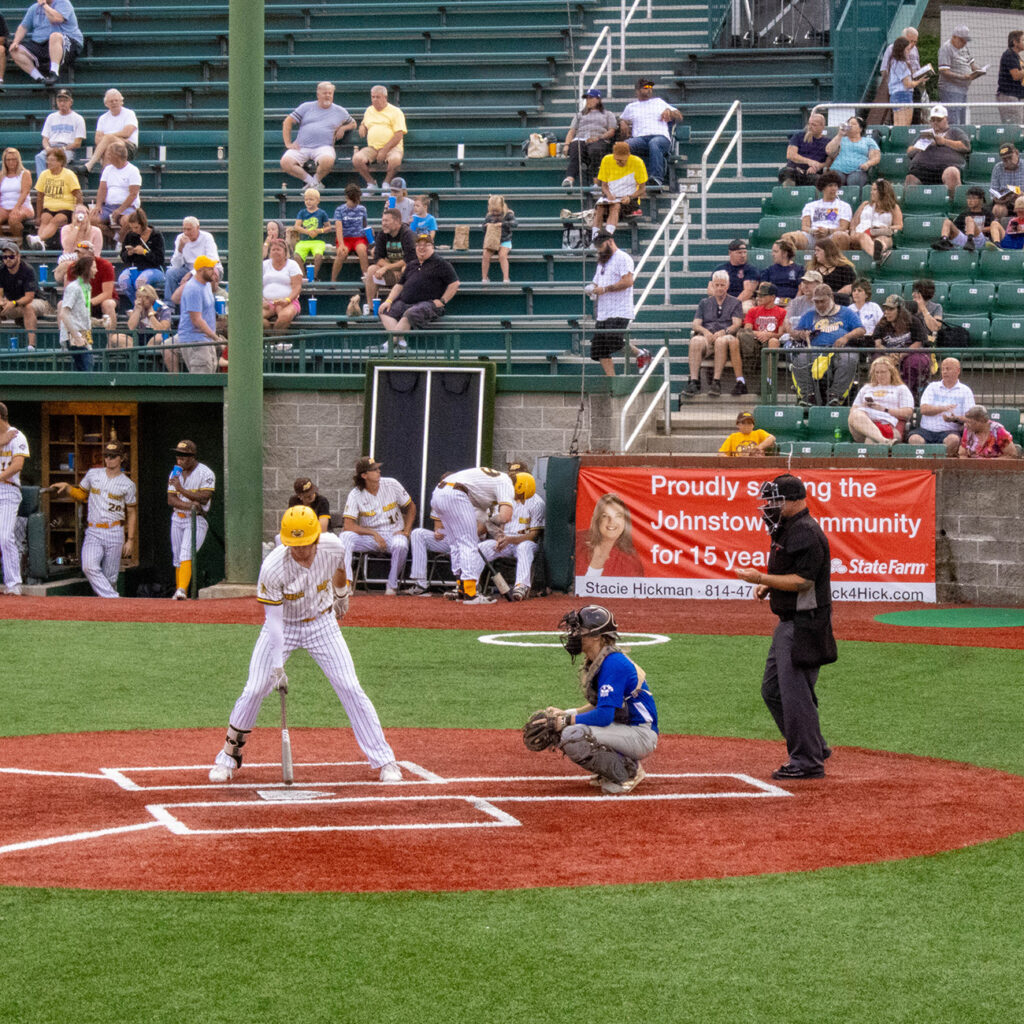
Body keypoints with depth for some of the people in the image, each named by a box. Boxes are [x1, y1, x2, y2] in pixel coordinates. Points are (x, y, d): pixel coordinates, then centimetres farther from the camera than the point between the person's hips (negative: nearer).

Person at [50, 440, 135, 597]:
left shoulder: (127, 485, 2)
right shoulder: (93, 474, 9)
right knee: (89, 567, -22)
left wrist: (130, 540, 0)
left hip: (114, 533, -1)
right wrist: (67, 487, 3)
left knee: (110, 577, 0)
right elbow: (81, 494, 22)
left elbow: (132, 513, 6)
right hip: (93, 533, 1)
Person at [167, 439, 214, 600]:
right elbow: (171, 499, 0)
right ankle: (179, 593, 15)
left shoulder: (205, 473, -8)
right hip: (177, 519, 6)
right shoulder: (175, 473, 9)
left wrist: (181, 490, -27)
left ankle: (182, 590, -33)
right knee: (177, 559, 7)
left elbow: (204, 497, -19)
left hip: (196, 520, -6)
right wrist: (189, 505, -19)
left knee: (186, 555, -22)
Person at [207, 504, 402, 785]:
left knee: (350, 688, -5)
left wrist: (342, 596, 23)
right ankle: (229, 757, 13)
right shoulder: (272, 568, -30)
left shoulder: (333, 547, -21)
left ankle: (383, 759, 3)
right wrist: (277, 666, -29)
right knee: (254, 690, -8)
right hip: (283, 626, -2)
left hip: (322, 623, 2)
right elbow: (274, 621, -26)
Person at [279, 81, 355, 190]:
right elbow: (287, 123, 14)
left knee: (327, 160, -38)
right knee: (285, 162, -28)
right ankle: (310, 181, -12)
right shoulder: (306, 107, 15)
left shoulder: (340, 112, 18)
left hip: (324, 147, -1)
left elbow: (353, 124, 30)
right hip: (301, 147, 1)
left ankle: (316, 180, -8)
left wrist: (343, 128, 7)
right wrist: (288, 143, 2)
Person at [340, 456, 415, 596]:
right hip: (369, 536, 0)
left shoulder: (391, 485, -2)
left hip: (393, 533, 0)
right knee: (345, 537, -28)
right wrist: (374, 533, -20)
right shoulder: (355, 495, -7)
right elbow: (349, 526, -13)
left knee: (400, 545, -37)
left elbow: (411, 507, 9)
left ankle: (392, 585, -16)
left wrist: (406, 531, -3)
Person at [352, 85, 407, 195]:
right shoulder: (369, 111, 20)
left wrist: (384, 150, -15)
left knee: (395, 159, -39)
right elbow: (364, 124, 40)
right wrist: (362, 127, 11)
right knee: (357, 159, -27)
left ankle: (386, 183, -11)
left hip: (391, 147, -4)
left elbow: (399, 135, -6)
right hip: (372, 148, 4)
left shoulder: (395, 111, 3)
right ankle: (371, 183, -5)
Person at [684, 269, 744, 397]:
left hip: (726, 336, -2)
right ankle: (693, 381, -44)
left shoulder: (735, 303, 20)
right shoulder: (704, 303, 26)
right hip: (707, 336, 2)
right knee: (696, 341, -35)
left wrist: (723, 332, -16)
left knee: (721, 341, -40)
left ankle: (716, 381, -44)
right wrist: (705, 331, -10)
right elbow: (696, 324, 14)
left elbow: (736, 324, 5)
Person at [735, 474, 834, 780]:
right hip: (789, 623, 11)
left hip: (804, 625, -11)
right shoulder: (787, 529, 16)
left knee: (795, 692, -8)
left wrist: (762, 578, -22)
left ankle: (807, 762, -1)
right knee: (772, 689, 15)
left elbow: (803, 580, -23)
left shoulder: (806, 532, -18)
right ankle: (814, 748, 23)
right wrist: (768, 585, 9)